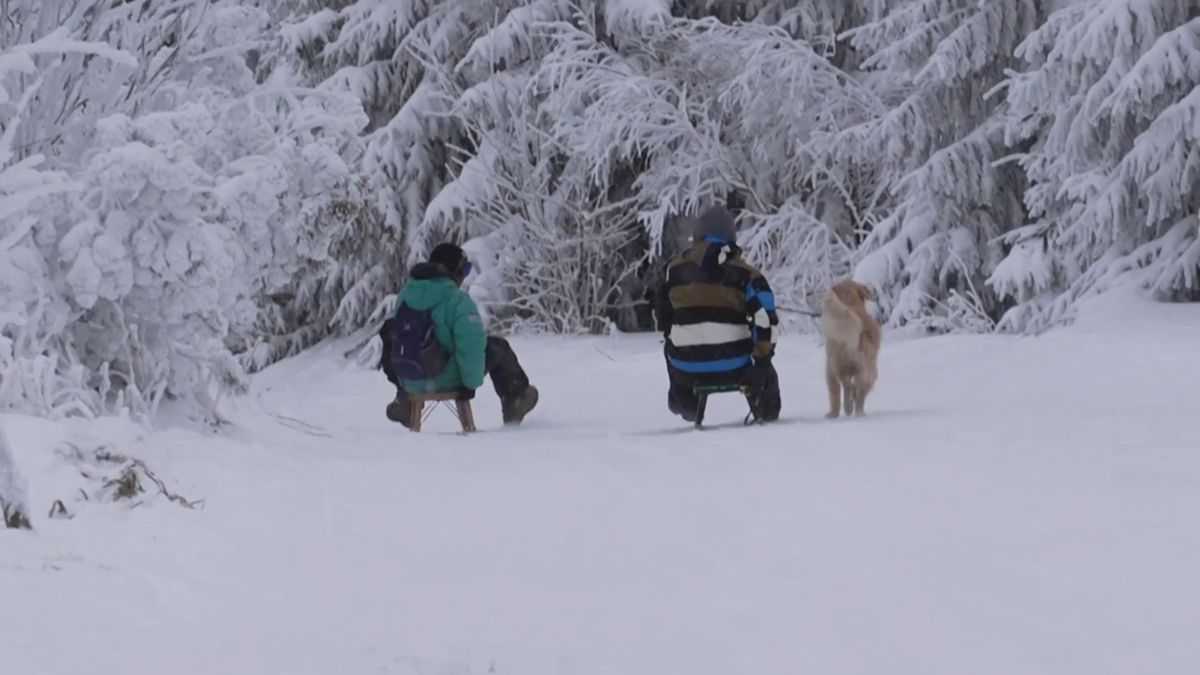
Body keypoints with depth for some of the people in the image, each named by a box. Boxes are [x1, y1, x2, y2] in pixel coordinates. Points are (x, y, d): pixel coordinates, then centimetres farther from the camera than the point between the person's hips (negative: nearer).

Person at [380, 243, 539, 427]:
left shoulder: (405, 294, 1)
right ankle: (514, 402, 27)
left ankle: (403, 402, 46)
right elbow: (471, 346, -24)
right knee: (497, 348, 15)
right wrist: (471, 383, -7)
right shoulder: (458, 301, -19)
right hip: (446, 380, -5)